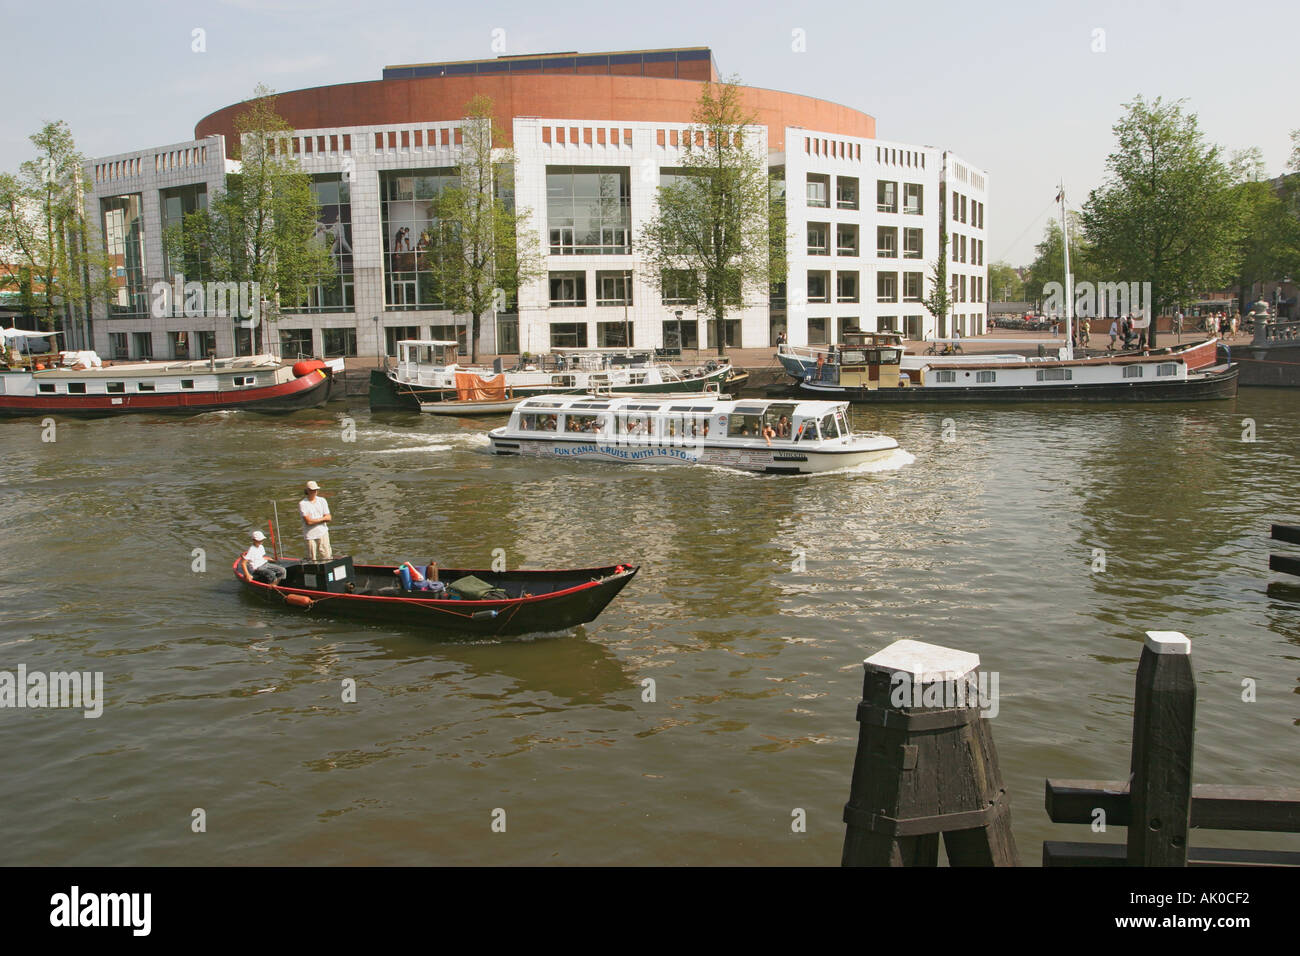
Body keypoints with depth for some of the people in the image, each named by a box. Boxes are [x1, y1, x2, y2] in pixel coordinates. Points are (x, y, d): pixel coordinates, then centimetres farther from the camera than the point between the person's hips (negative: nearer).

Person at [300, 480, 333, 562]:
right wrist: (323, 519, -4)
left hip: (323, 533, 3)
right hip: (310, 535, -3)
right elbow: (308, 521, -13)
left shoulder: (322, 501, 8)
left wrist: (315, 520, -8)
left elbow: (329, 518, 3)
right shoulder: (302, 504, -5)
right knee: (312, 559, -1)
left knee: (326, 557, -1)